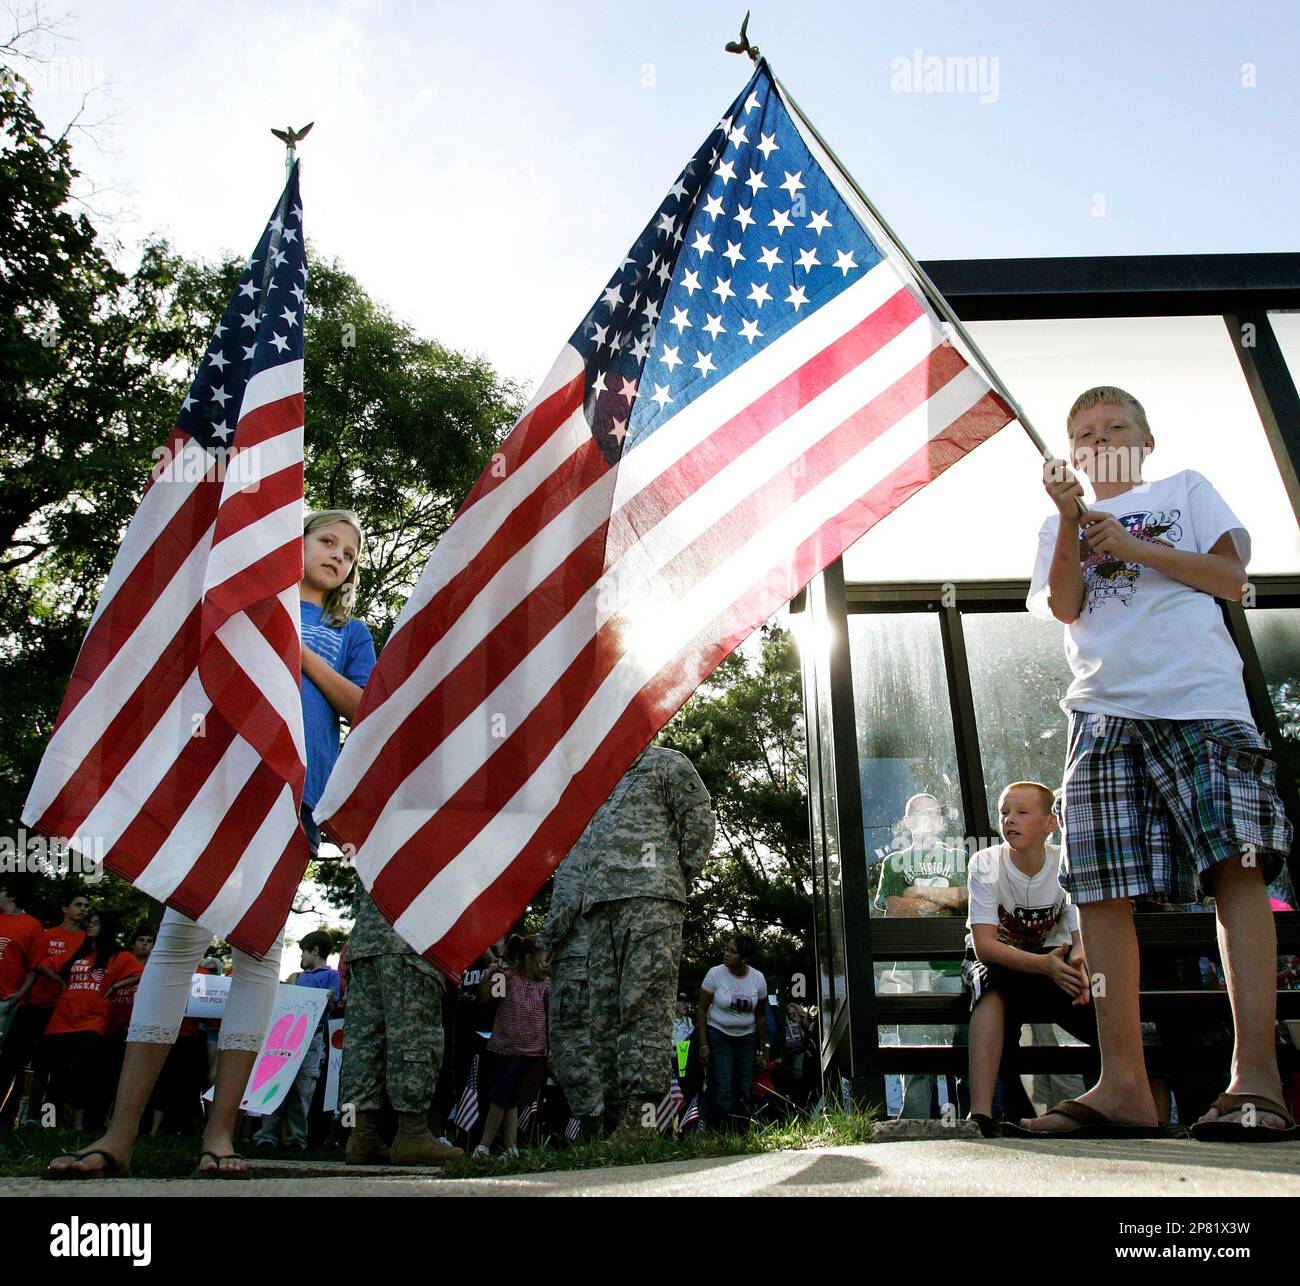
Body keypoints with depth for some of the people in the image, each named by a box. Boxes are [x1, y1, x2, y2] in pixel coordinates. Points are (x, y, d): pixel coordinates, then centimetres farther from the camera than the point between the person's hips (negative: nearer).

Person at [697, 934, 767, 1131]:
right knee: (723, 1090, -11)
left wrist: (762, 1050, 7)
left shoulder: (758, 978, -5)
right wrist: (703, 1044, -10)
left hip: (747, 1038, 3)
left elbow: (761, 1017, 6)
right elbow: (701, 1008, -6)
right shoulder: (715, 973, -12)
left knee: (744, 1091, 2)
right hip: (718, 1035, -2)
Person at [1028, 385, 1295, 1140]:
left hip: (1200, 697, -2)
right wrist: (1071, 520, -3)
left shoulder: (1185, 490, 21)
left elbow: (1230, 577, 8)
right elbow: (1065, 606, 7)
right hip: (1105, 710, 2)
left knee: (1237, 865, -15)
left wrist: (1128, 543, 1)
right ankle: (1125, 1086, -6)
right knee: (1101, 888, -7)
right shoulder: (1062, 527, 25)